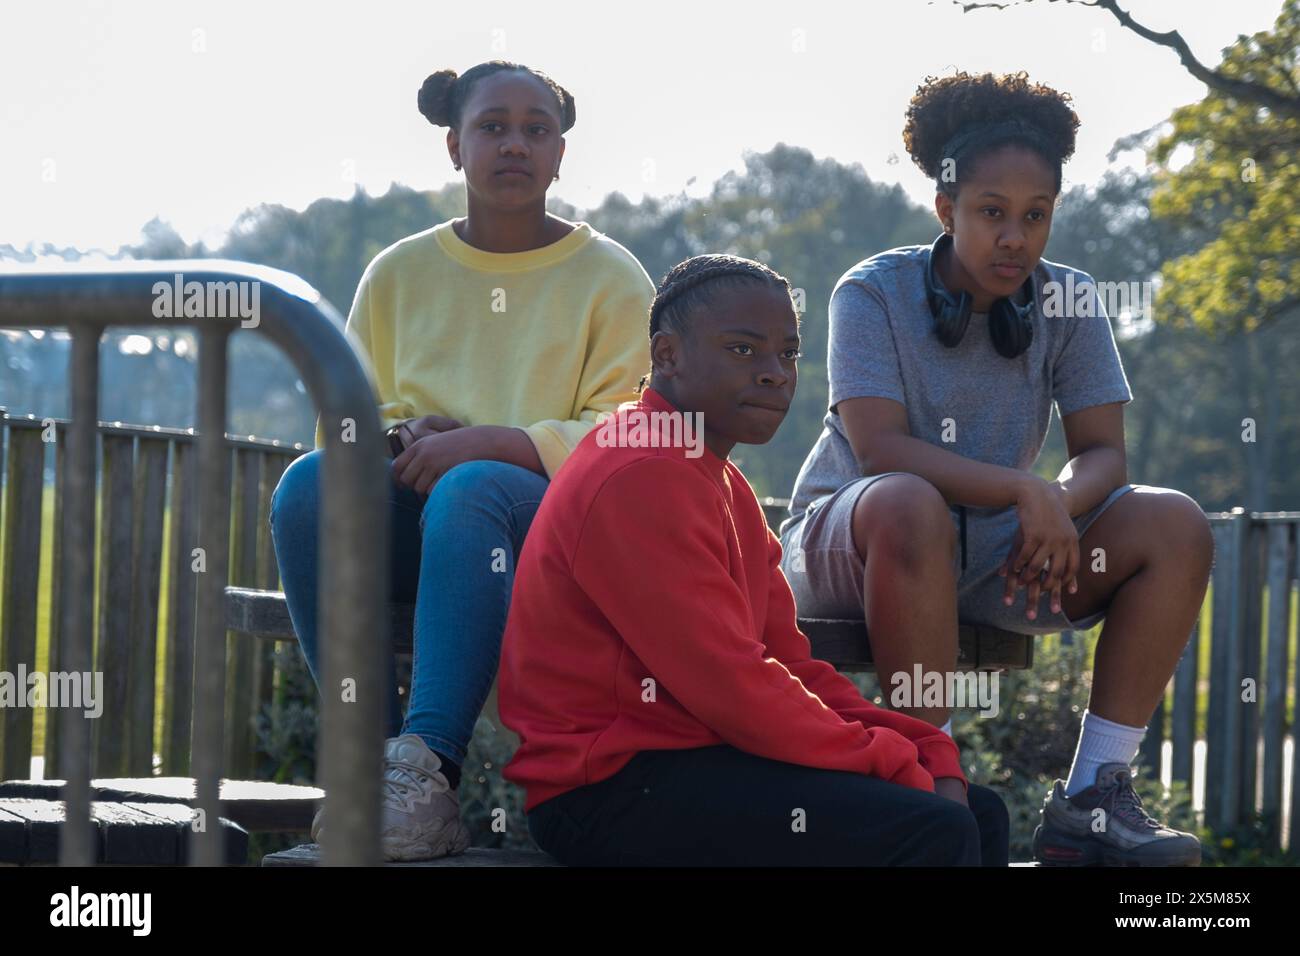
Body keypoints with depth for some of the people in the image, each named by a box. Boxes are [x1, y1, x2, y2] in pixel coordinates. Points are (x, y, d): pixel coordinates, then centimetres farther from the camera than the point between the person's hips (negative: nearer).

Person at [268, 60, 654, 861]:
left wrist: (482, 443, -20)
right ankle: (373, 752, -33)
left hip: (563, 527, -3)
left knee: (470, 491, -37)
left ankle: (428, 768, -46)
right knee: (311, 482, -28)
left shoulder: (611, 277, 6)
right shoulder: (399, 273, 14)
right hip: (416, 518, 3)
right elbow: (343, 422, 15)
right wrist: (403, 438, -10)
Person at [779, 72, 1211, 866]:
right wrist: (1023, 489, -33)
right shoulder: (875, 292, -11)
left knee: (1176, 527, -15)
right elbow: (879, 449, -22)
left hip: (990, 551, 5)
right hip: (847, 543, -4)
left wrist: (1060, 504, -27)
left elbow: (1103, 452, -4)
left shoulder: (1068, 301, 1)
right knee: (910, 507, -40)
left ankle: (1092, 798, -18)